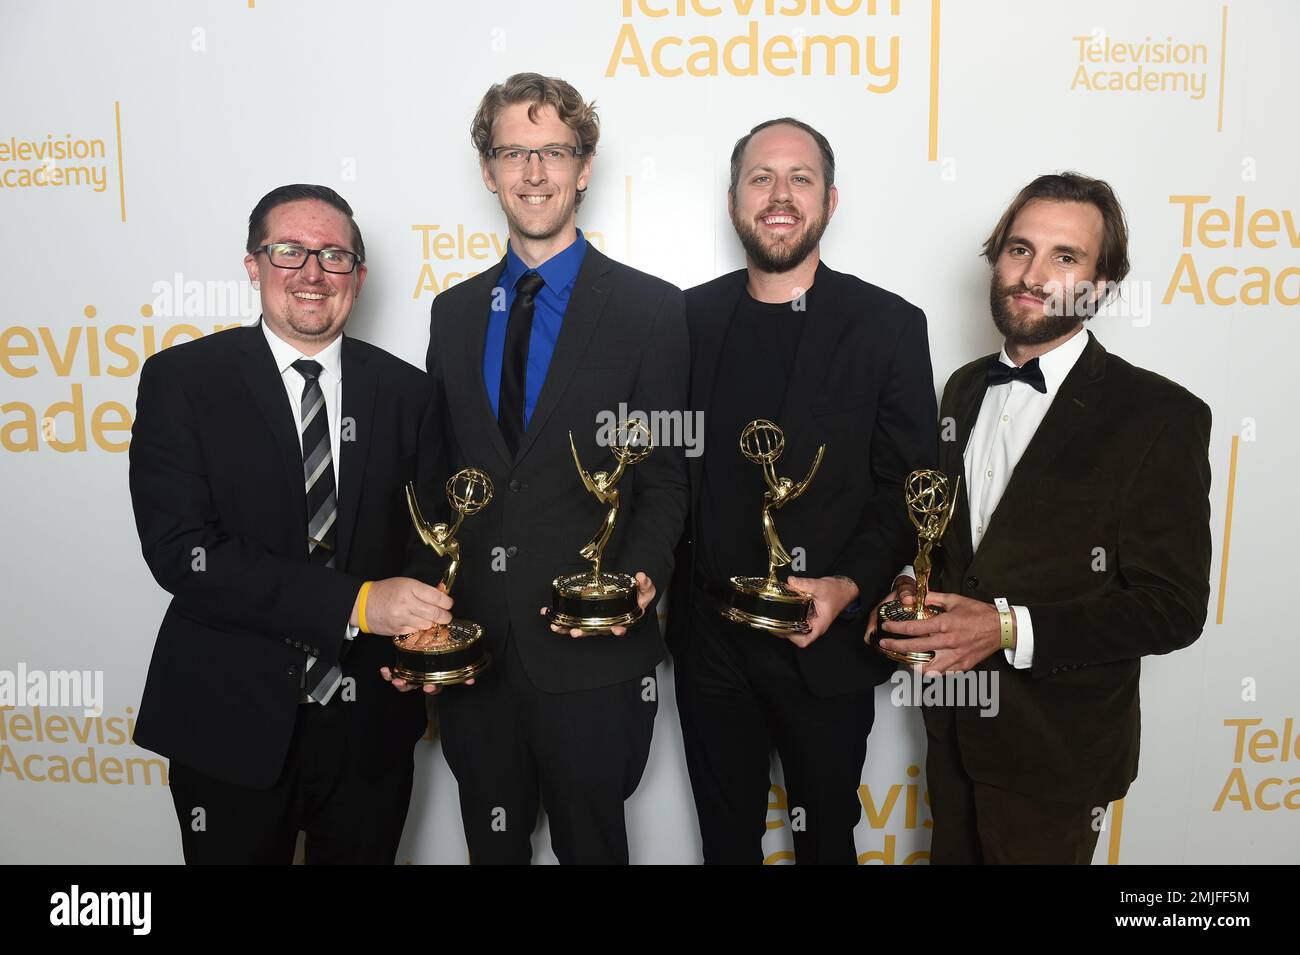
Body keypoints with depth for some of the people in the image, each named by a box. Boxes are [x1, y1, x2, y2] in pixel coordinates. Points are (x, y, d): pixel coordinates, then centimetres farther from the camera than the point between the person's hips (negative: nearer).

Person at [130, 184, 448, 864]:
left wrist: (422, 628, -14)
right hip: (232, 725, -2)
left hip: (369, 725, 3)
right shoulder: (181, 380, -6)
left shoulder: (405, 391, 2)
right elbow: (182, 551, -16)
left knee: (364, 854, 19)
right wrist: (356, 603, -23)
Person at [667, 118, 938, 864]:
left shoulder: (889, 325, -6)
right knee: (726, 836, 21)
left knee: (827, 836, 21)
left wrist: (848, 587, -19)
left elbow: (909, 488, -6)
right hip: (709, 638, 2)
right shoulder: (690, 318, 1)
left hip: (829, 643, -1)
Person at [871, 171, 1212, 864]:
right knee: (952, 853, 23)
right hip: (953, 727, 5)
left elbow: (1171, 607, -17)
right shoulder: (964, 388, 3)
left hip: (1058, 749, -5)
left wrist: (1010, 629, -28)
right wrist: (918, 590, -7)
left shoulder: (1160, 416, -17)